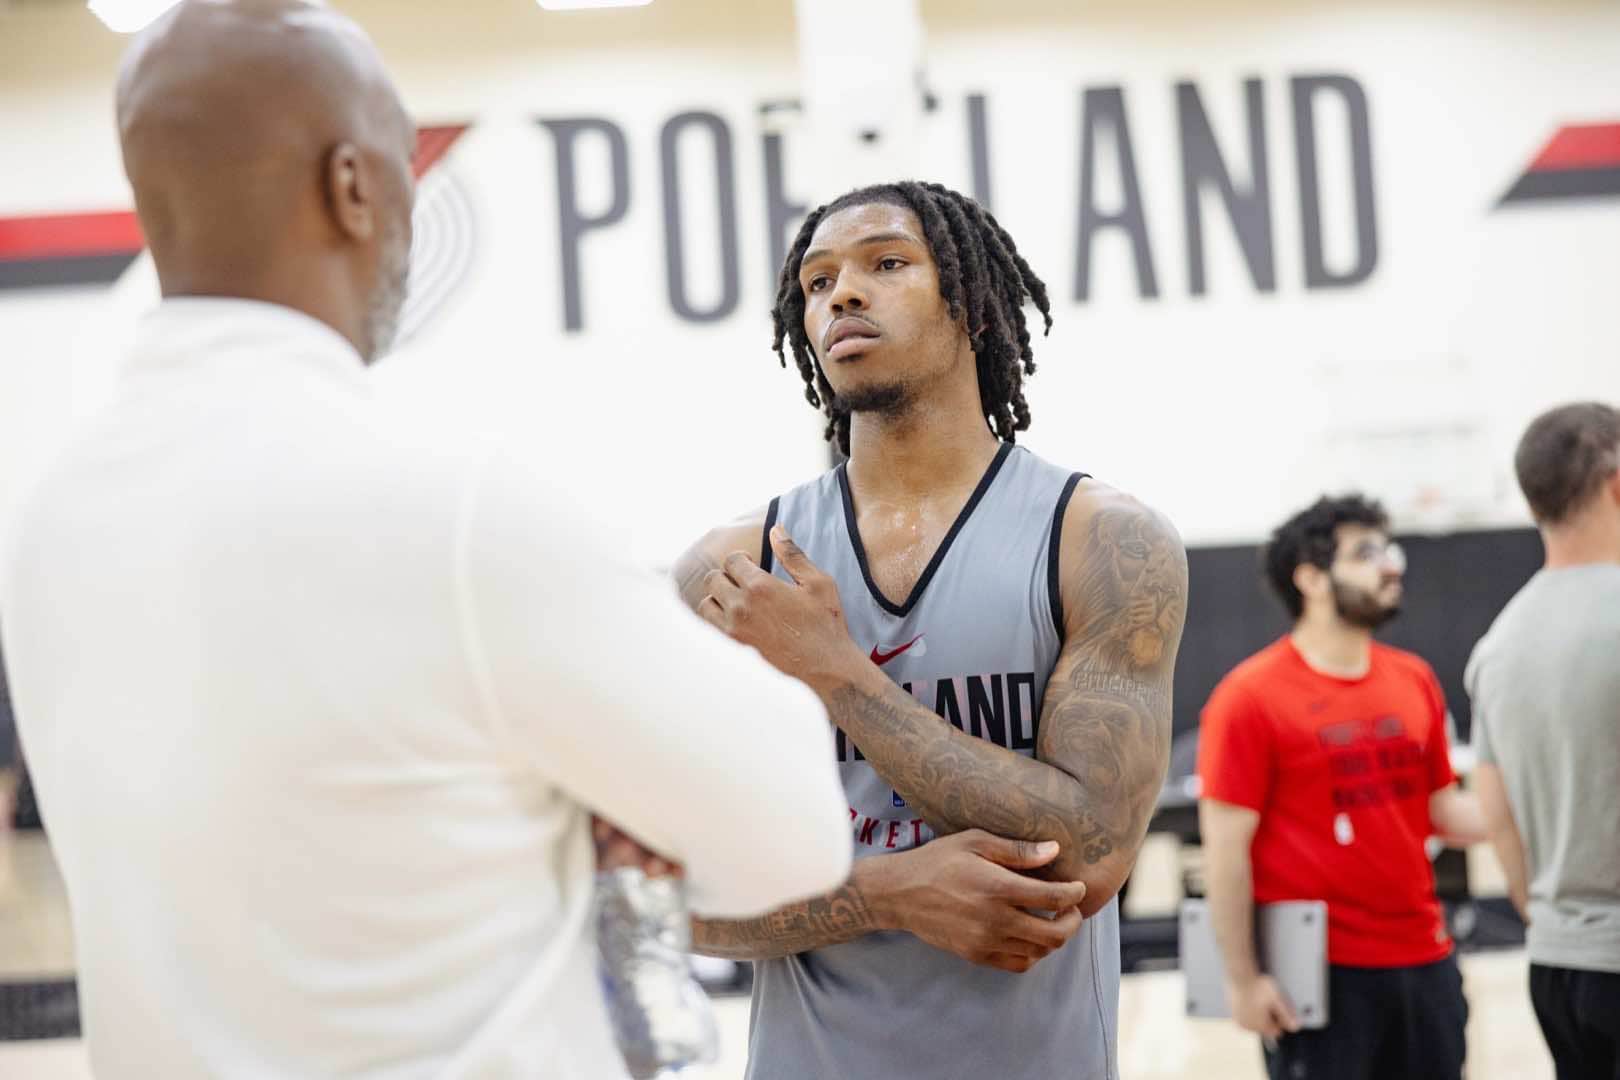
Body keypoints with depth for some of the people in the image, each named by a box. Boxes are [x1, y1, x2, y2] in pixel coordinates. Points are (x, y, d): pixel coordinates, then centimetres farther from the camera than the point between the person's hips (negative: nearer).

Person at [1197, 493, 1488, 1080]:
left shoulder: (1414, 679, 7)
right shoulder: (1251, 696, -11)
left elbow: (1446, 811, 14)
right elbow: (1226, 847, -11)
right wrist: (1242, 979, -12)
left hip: (1425, 959, 6)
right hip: (1319, 971, -6)